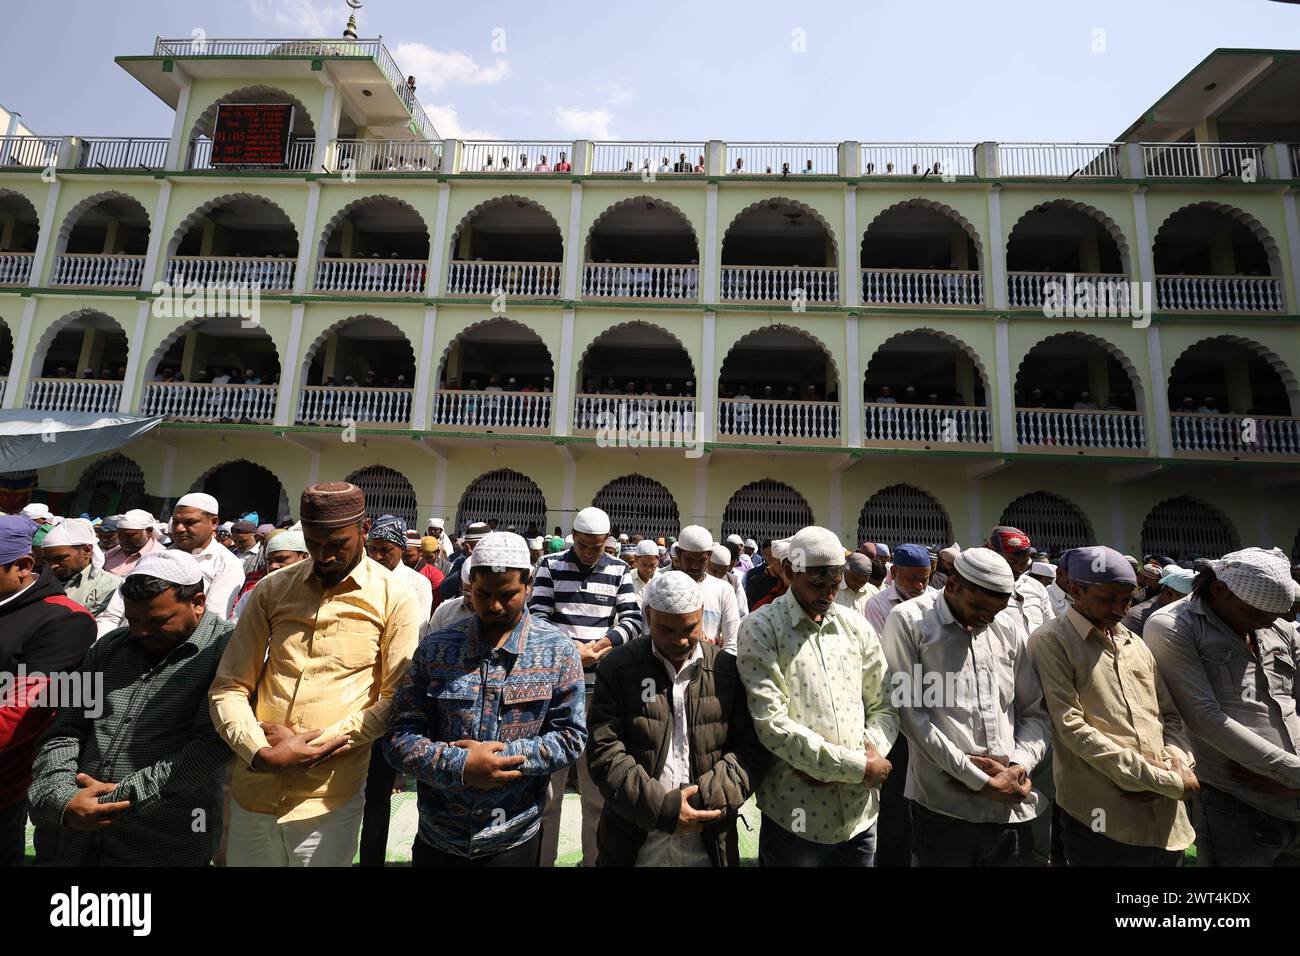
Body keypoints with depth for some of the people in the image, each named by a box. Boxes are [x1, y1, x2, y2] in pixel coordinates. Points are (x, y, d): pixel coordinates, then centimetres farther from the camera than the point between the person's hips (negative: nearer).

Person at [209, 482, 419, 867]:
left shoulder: (394, 599, -9)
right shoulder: (271, 590, 1)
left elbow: (398, 699, -8)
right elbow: (228, 687, 1)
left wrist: (318, 744, -14)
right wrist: (259, 752, -14)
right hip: (253, 790, 3)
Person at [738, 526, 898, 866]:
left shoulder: (857, 627, 4)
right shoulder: (760, 629, -11)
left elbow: (884, 708, 9)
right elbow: (771, 723, -18)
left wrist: (871, 748, -11)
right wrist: (856, 767, -17)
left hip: (859, 811, 4)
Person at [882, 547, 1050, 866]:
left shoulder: (1009, 624, 8)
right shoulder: (908, 621, -8)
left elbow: (1034, 711, 11)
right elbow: (911, 711, -12)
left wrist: (1020, 766, -6)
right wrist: (980, 780, -11)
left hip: (1014, 806, 5)